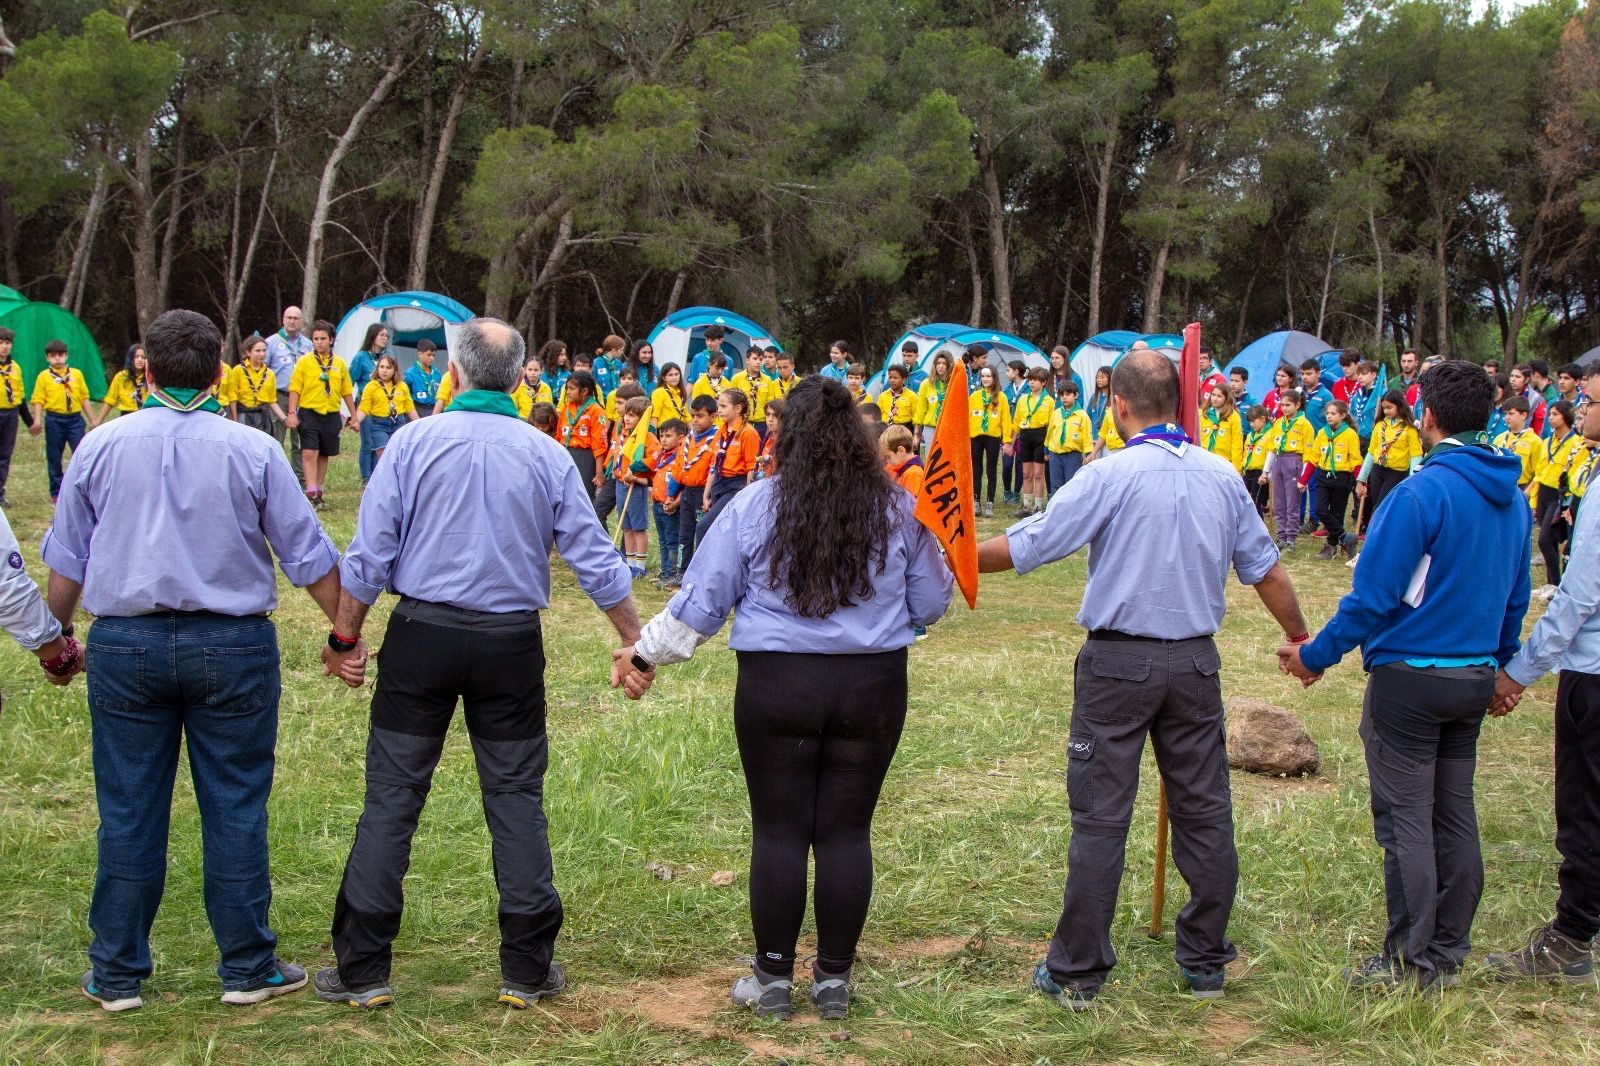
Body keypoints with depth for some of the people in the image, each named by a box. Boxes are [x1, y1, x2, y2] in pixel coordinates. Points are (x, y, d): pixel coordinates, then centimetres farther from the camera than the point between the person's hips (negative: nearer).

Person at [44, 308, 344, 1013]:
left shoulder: (102, 446, 1)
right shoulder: (252, 450, -5)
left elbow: (65, 560, 8)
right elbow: (309, 556, 0)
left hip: (125, 644, 2)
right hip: (232, 645, -1)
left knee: (128, 812, 9)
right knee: (236, 809, 6)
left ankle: (117, 974, 17)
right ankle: (247, 968, 14)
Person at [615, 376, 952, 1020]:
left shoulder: (754, 506, -4)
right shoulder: (899, 508, 0)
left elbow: (701, 602, 0)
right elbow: (931, 605, 7)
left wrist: (645, 655, 12)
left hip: (776, 686, -1)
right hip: (873, 684, 2)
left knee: (779, 831, 7)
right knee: (847, 830, 9)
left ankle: (773, 979, 15)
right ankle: (834, 980, 17)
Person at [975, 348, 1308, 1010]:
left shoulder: (1111, 476, -13)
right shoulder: (1221, 476, 3)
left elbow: (1027, 545, -12)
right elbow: (1266, 569, 11)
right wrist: (1299, 637, 26)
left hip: (1119, 663, -4)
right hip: (1196, 662, 4)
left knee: (1100, 817, 1)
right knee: (1204, 811, 12)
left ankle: (1076, 973, 8)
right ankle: (1206, 962, 23)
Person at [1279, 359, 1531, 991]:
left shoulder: (1422, 492, -18)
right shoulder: (1512, 497, 6)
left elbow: (1373, 595, -18)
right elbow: (1516, 598, 15)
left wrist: (1316, 657, -7)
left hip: (1409, 677, -7)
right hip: (1475, 678, 8)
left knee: (1406, 820, 0)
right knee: (1455, 814, 14)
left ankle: (1411, 964, 5)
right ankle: (1448, 956, 22)